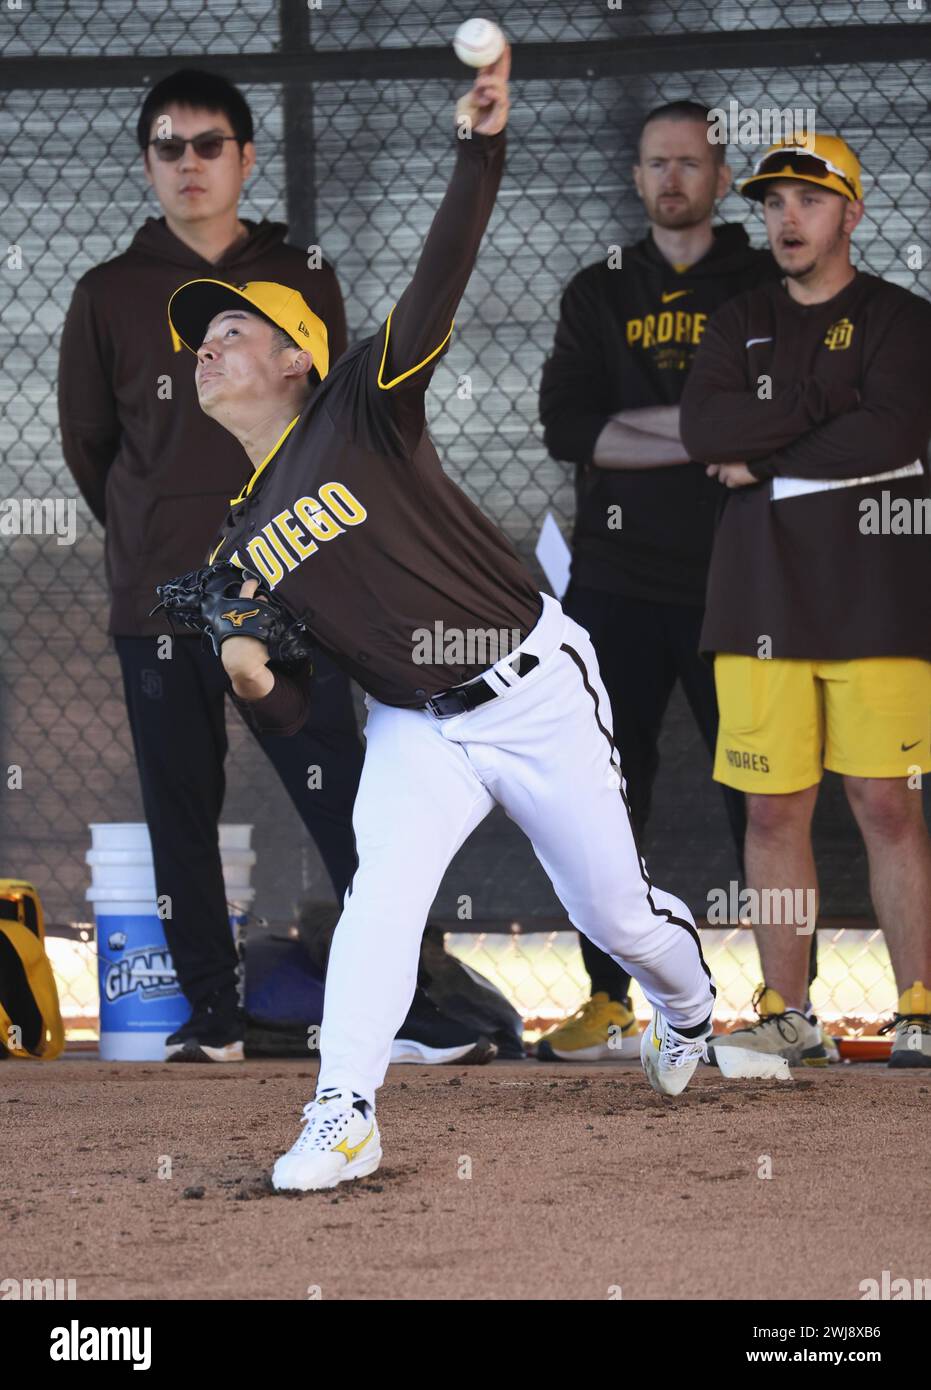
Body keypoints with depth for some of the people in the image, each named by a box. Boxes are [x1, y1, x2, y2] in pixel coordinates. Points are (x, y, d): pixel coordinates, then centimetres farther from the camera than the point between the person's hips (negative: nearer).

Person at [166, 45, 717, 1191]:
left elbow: (440, 282, -23)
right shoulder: (235, 554, 6)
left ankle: (686, 1006, 40)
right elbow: (291, 718, 6)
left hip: (533, 688, -3)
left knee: (614, 913, 6)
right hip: (413, 730, 3)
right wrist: (254, 680, -18)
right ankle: (342, 1118, -26)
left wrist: (480, 148, -37)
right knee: (384, 881, -25)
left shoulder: (360, 410, -8)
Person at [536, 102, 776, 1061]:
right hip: (616, 581, 3)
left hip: (733, 582, -3)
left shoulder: (767, 290, 6)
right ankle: (609, 1007, 9)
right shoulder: (599, 296, 14)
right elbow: (567, 429, -1)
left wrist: (637, 426, -14)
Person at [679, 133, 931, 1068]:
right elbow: (704, 429, -3)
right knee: (774, 809, 2)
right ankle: (785, 1018, 7)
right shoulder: (740, 326, 16)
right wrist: (823, 406, -11)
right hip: (762, 596, 4)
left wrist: (764, 463, -7)